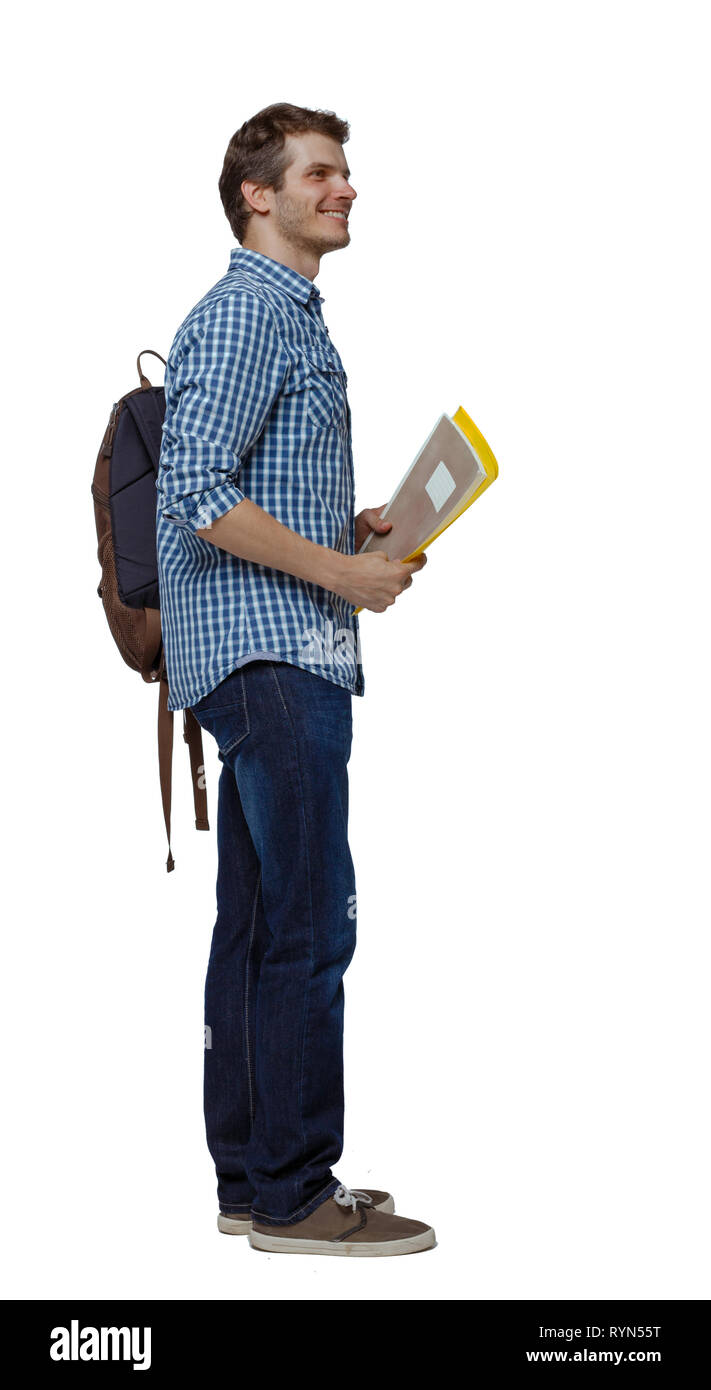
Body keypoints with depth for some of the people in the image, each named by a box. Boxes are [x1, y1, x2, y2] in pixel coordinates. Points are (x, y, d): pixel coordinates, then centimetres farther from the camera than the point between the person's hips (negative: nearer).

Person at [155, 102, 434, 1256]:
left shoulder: (290, 317, 23)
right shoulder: (244, 314, -10)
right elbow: (197, 490, -21)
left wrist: (358, 527, 12)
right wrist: (340, 571, -16)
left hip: (285, 655, 11)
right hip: (269, 654, -11)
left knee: (258, 924, 10)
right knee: (310, 924, -10)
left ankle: (252, 1179, 16)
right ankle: (294, 1194, -5)